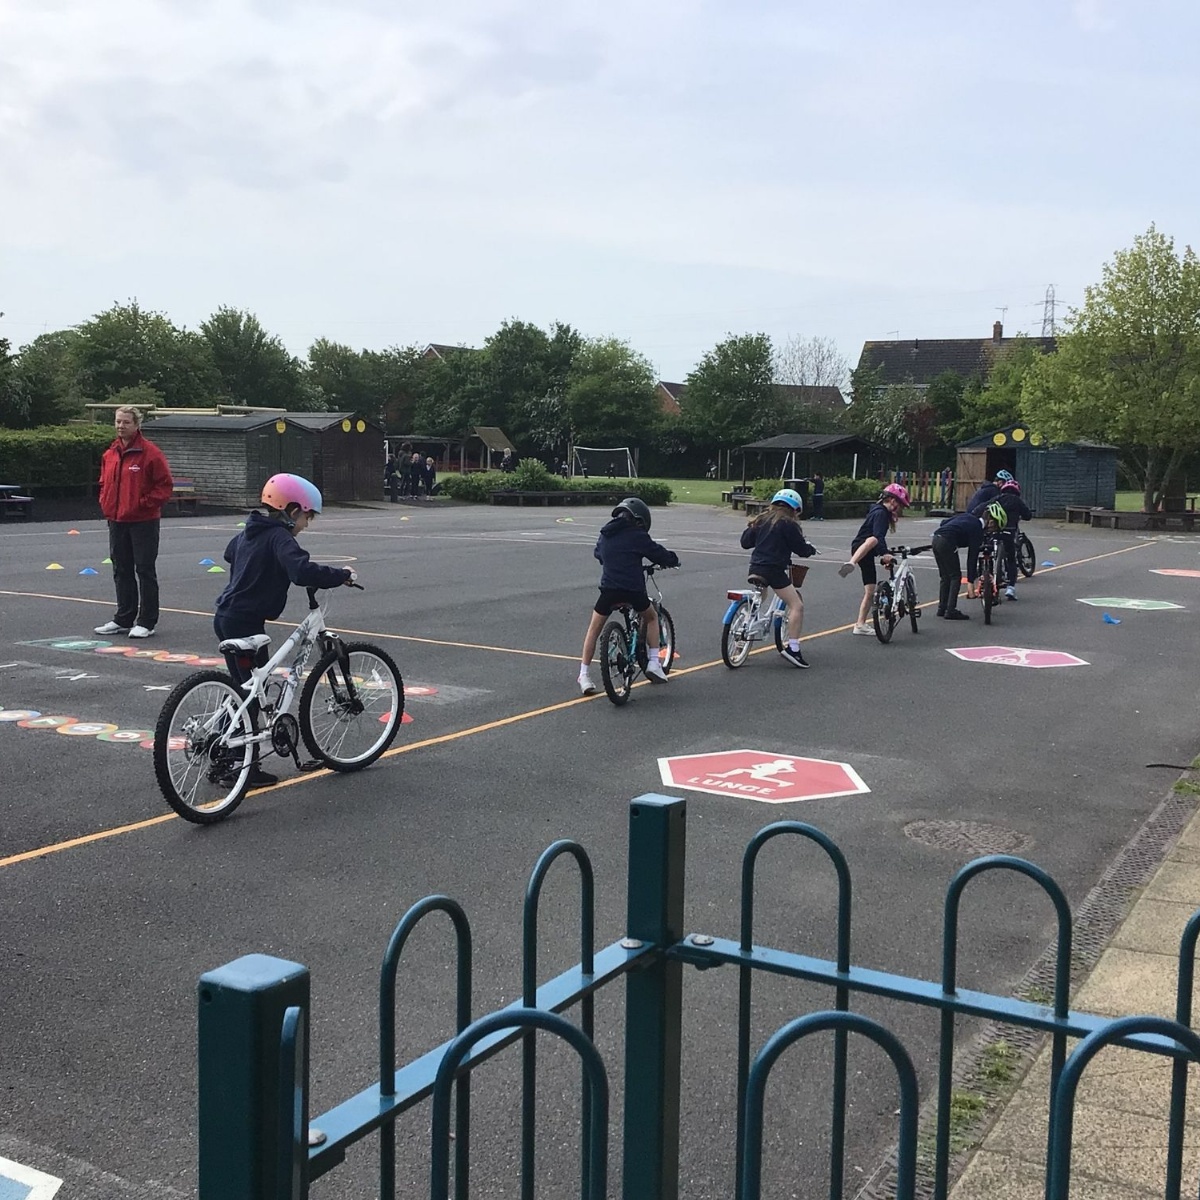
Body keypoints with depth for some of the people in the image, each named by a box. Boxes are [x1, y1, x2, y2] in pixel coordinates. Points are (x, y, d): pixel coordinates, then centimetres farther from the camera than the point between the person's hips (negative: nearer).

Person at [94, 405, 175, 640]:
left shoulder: (150, 453, -10)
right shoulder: (110, 454, 10)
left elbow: (165, 484, -10)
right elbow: (104, 483, 23)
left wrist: (145, 503, -15)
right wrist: (106, 504, 8)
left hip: (143, 522, -7)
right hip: (117, 521, 7)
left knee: (145, 572, 0)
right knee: (122, 572, 13)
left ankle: (146, 622, 5)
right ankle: (123, 619, 23)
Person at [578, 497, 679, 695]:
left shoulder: (605, 535, 14)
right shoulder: (638, 536, 0)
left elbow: (597, 553, 32)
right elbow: (661, 555, 4)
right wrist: (673, 559, 24)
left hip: (609, 590, 3)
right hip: (633, 591, -2)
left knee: (594, 629, 16)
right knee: (651, 618, 25)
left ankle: (584, 675, 8)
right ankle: (653, 663, 17)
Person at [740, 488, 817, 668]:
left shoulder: (761, 520, 15)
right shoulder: (788, 524, -4)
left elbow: (745, 542, 19)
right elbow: (801, 549, -3)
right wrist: (811, 548, 19)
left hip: (755, 568, 8)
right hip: (773, 570, -8)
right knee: (797, 606, -10)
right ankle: (792, 648, -18)